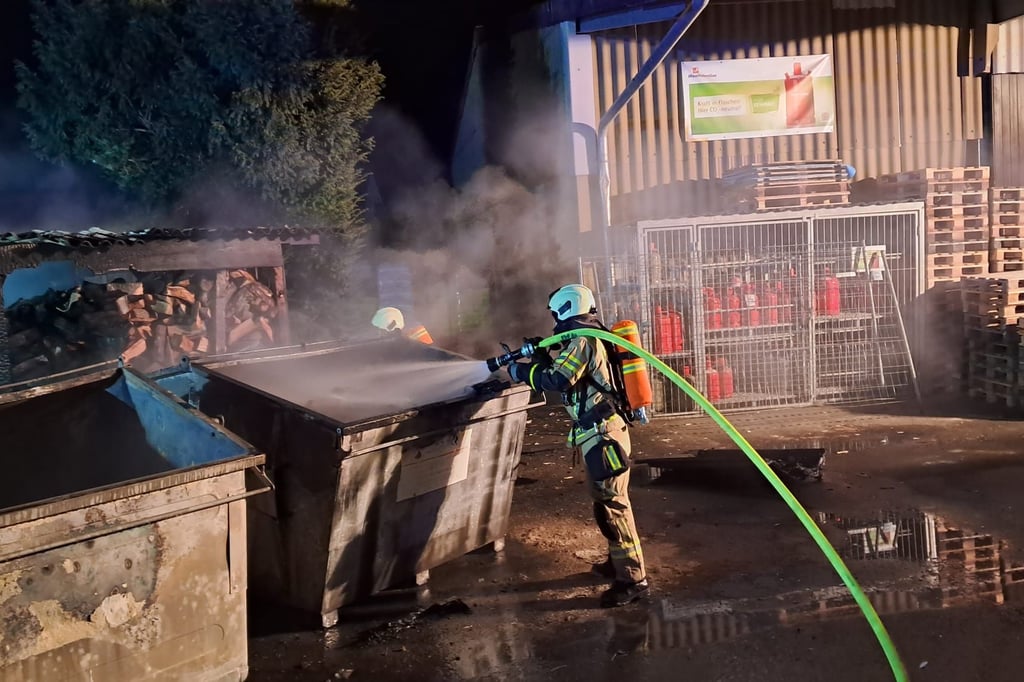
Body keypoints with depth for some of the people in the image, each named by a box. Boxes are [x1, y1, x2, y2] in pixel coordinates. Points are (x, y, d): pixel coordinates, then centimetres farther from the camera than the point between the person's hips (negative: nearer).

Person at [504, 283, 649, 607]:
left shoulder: (582, 340, -14)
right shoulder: (591, 337, 17)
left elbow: (558, 380, -23)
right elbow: (569, 375, 21)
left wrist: (522, 371, -11)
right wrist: (542, 359, 12)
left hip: (602, 434, -11)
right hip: (604, 430, 11)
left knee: (611, 505, -7)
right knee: (609, 501, 19)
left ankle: (632, 578, -3)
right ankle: (619, 562, 31)